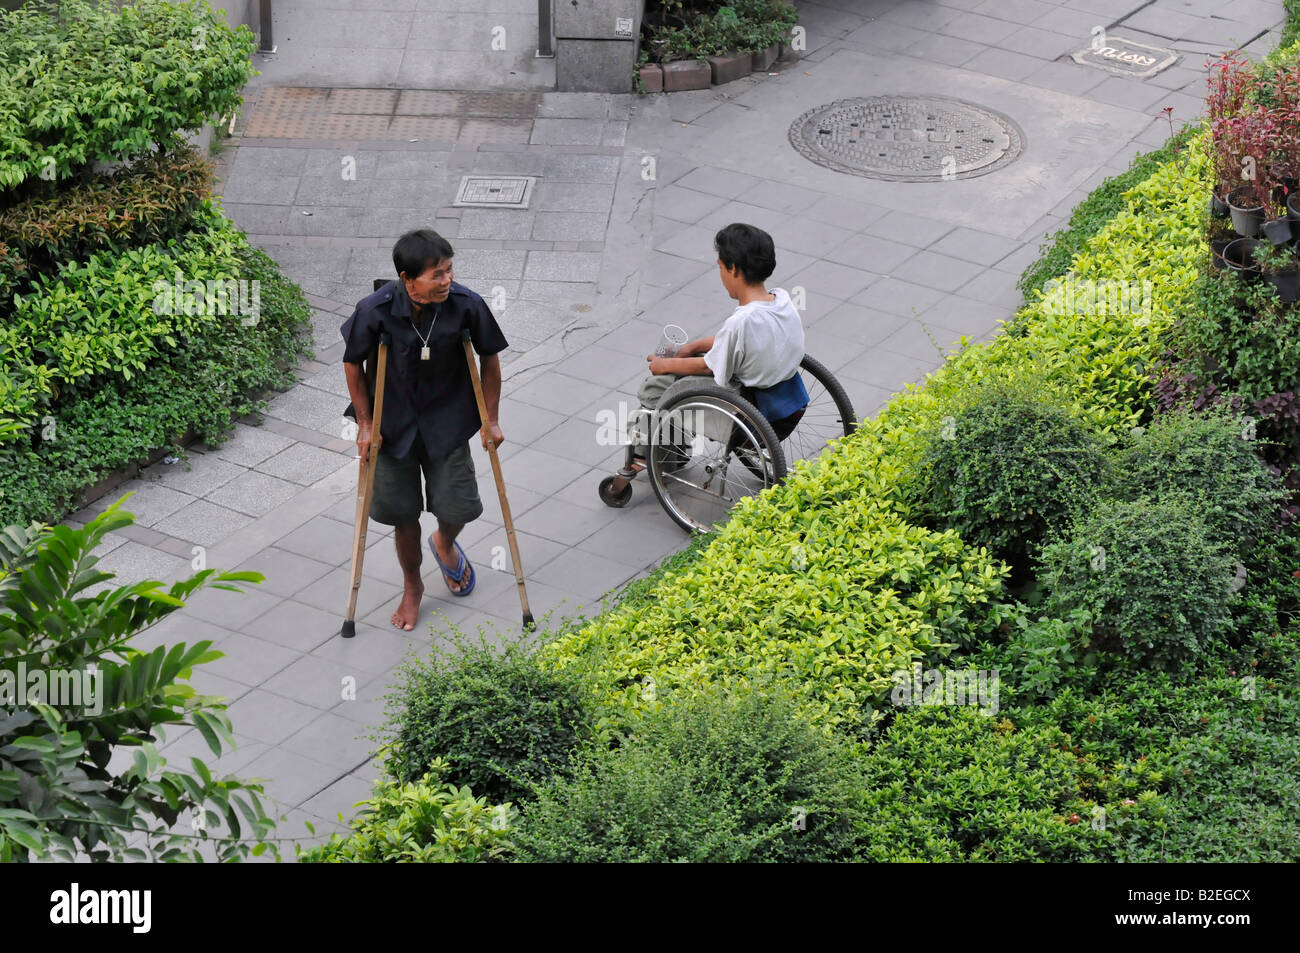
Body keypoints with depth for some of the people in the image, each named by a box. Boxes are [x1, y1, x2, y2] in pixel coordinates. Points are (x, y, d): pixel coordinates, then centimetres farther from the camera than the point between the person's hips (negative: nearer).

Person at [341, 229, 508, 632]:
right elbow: (353, 363, -7)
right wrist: (365, 424, -3)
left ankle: (444, 544, 40)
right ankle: (412, 587, 36)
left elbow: (489, 357, -4)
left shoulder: (466, 305, -22)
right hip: (394, 423, -1)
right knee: (402, 512, 9)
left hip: (447, 421, 1)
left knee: (458, 507, 1)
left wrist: (490, 419, 0)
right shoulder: (376, 310, -25)